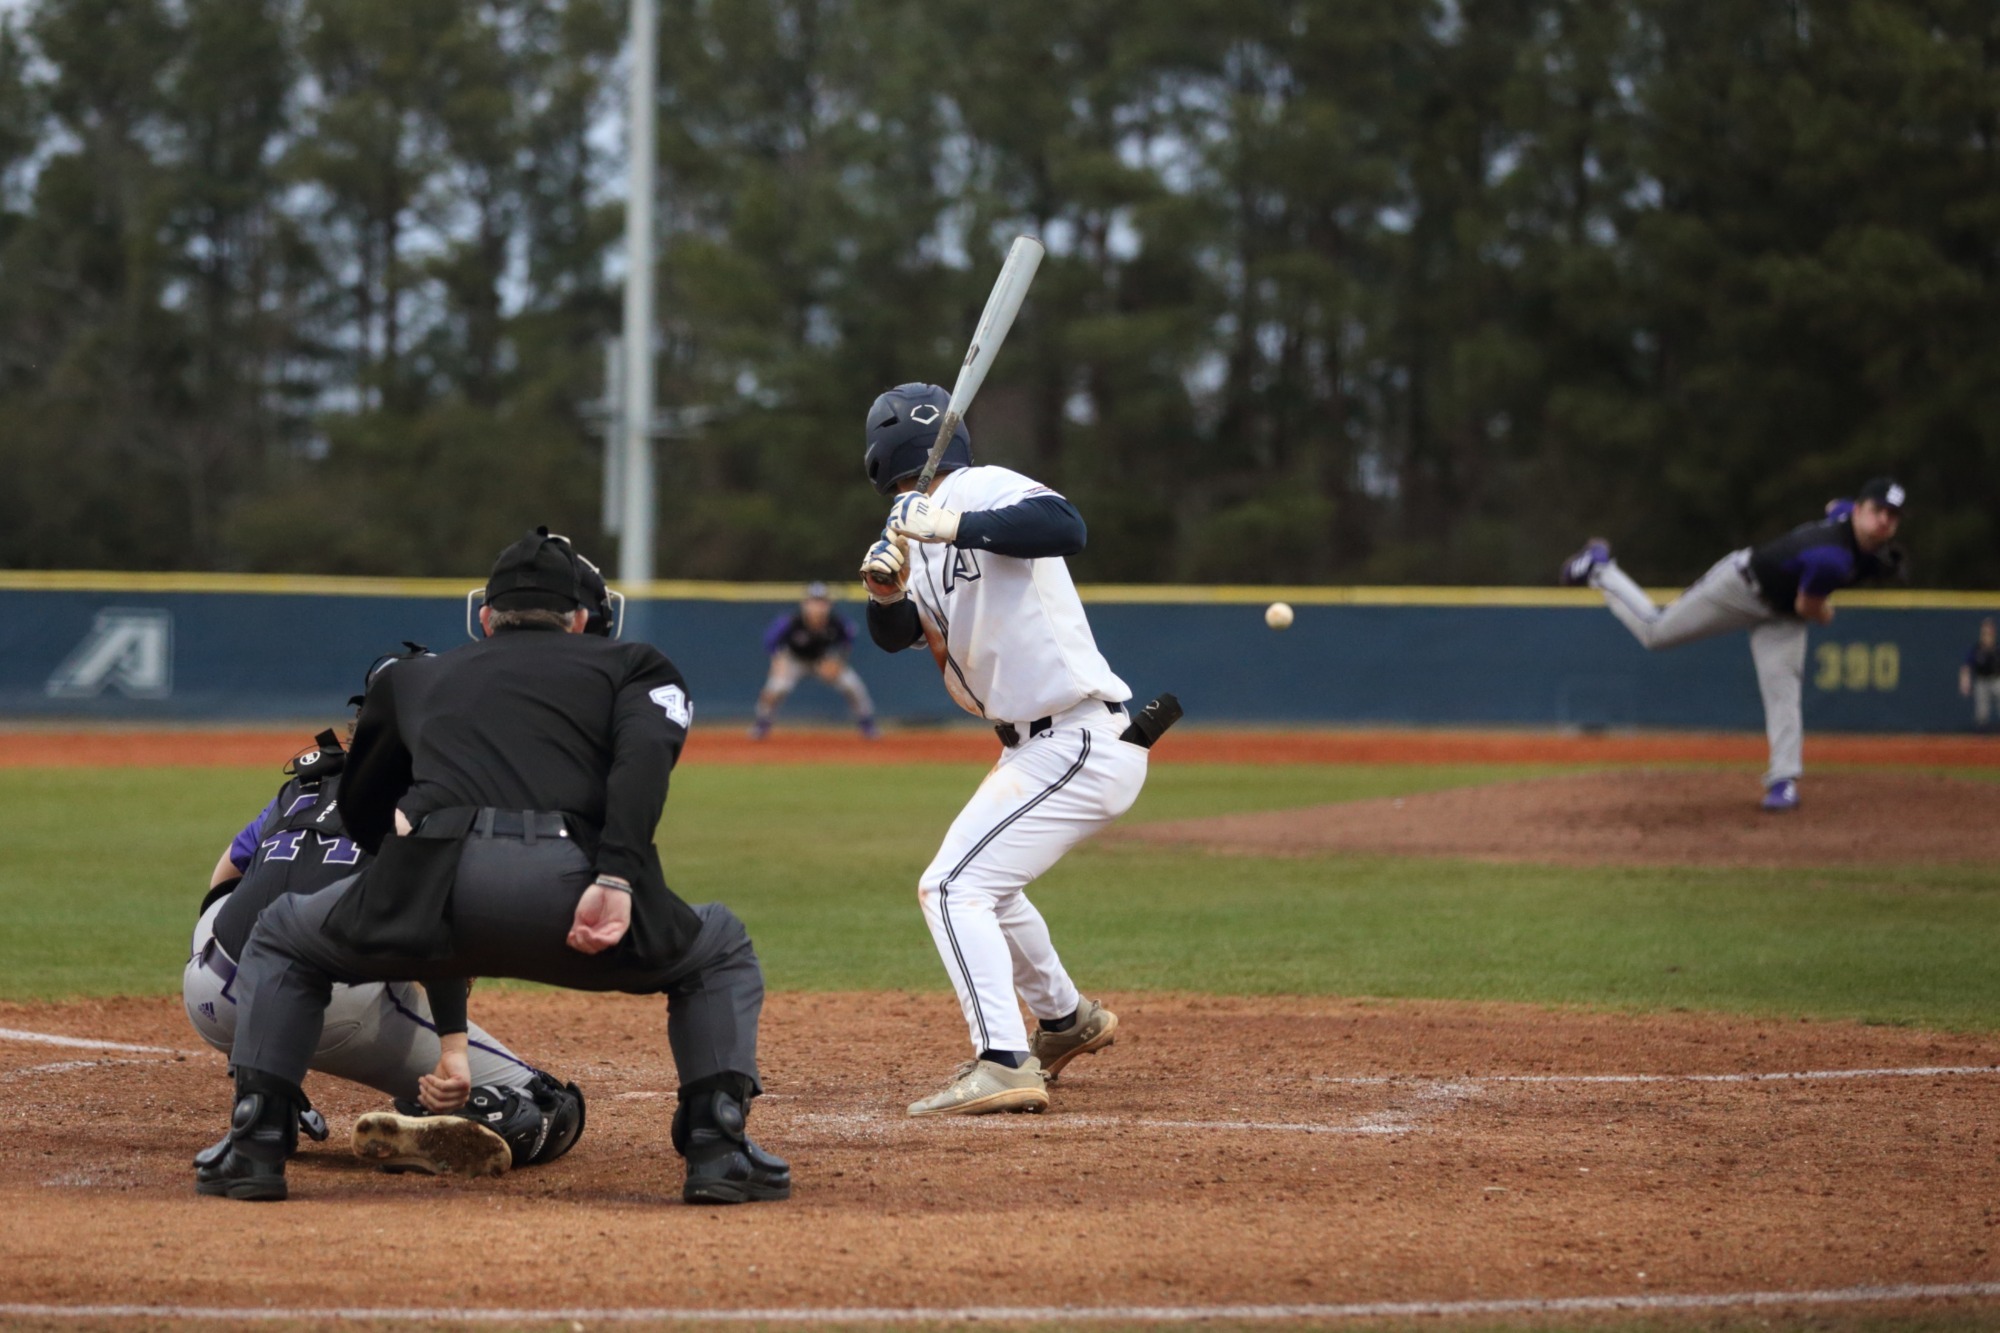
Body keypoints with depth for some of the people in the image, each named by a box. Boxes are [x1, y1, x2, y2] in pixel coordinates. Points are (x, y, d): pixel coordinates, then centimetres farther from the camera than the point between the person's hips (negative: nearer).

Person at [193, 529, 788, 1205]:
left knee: (282, 939, 32)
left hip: (437, 872, 1)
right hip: (567, 883, -1)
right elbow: (645, 754, 3)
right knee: (720, 950, 30)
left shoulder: (417, 678, 37)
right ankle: (719, 1147, 11)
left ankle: (255, 1143, 17)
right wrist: (617, 877, -11)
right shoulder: (630, 665, 28)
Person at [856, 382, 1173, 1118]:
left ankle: (1004, 1064, -24)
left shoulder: (984, 490, -13)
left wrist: (954, 526, -36)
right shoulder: (917, 532, 14)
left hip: (1081, 745, -10)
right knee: (983, 882, 28)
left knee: (953, 887, -17)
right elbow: (897, 633, 10)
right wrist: (885, 590, -11)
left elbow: (1065, 527, -32)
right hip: (1039, 746, 10)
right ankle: (1066, 1021, 46)